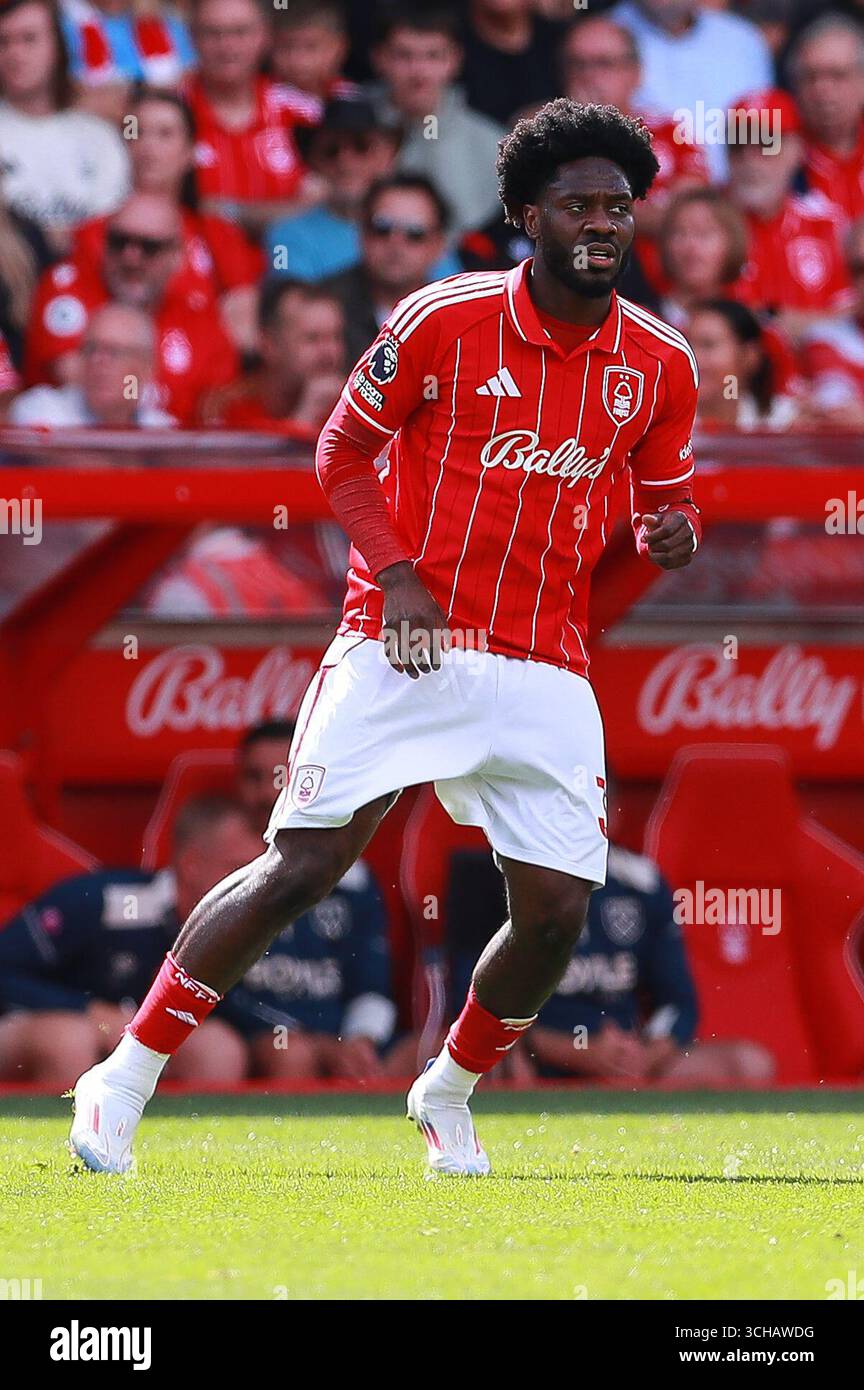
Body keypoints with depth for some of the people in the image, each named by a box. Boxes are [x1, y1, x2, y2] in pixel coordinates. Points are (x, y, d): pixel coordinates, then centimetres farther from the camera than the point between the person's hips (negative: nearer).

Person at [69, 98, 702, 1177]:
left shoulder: (660, 362, 6)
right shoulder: (445, 319, -5)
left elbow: (666, 501, 18)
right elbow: (341, 450, 2)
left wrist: (672, 534, -6)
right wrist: (396, 578, -10)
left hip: (545, 671, 4)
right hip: (405, 644, -3)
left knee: (556, 908, -6)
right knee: (300, 866, -11)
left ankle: (450, 1090, 22)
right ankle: (127, 1078, 0)